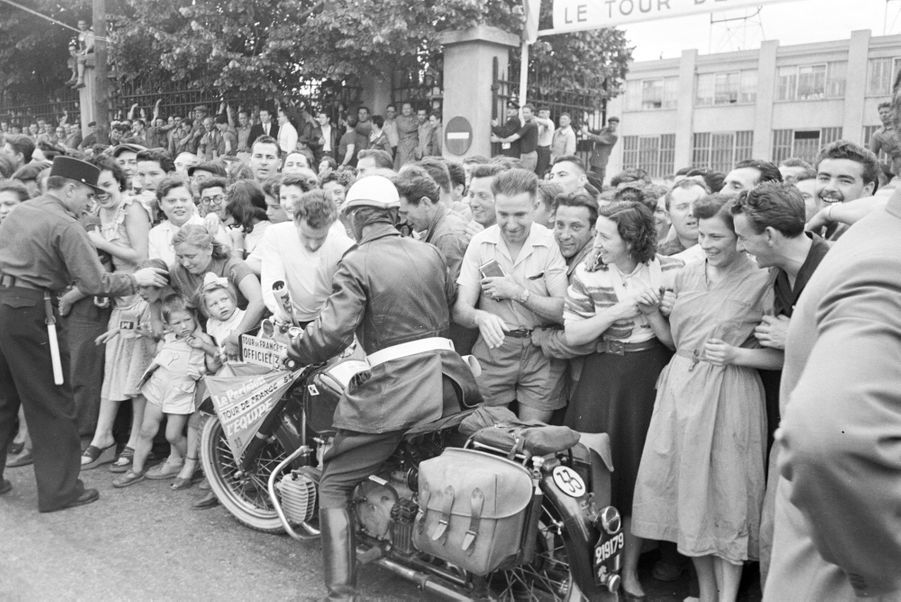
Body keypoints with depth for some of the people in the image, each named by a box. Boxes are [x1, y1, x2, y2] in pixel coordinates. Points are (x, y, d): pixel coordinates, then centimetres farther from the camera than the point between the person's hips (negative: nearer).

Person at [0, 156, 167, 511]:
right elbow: (95, 283, -17)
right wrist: (135, 279, -4)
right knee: (52, 404, 2)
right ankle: (59, 489, 9)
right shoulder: (65, 226, -11)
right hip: (28, 313, -8)